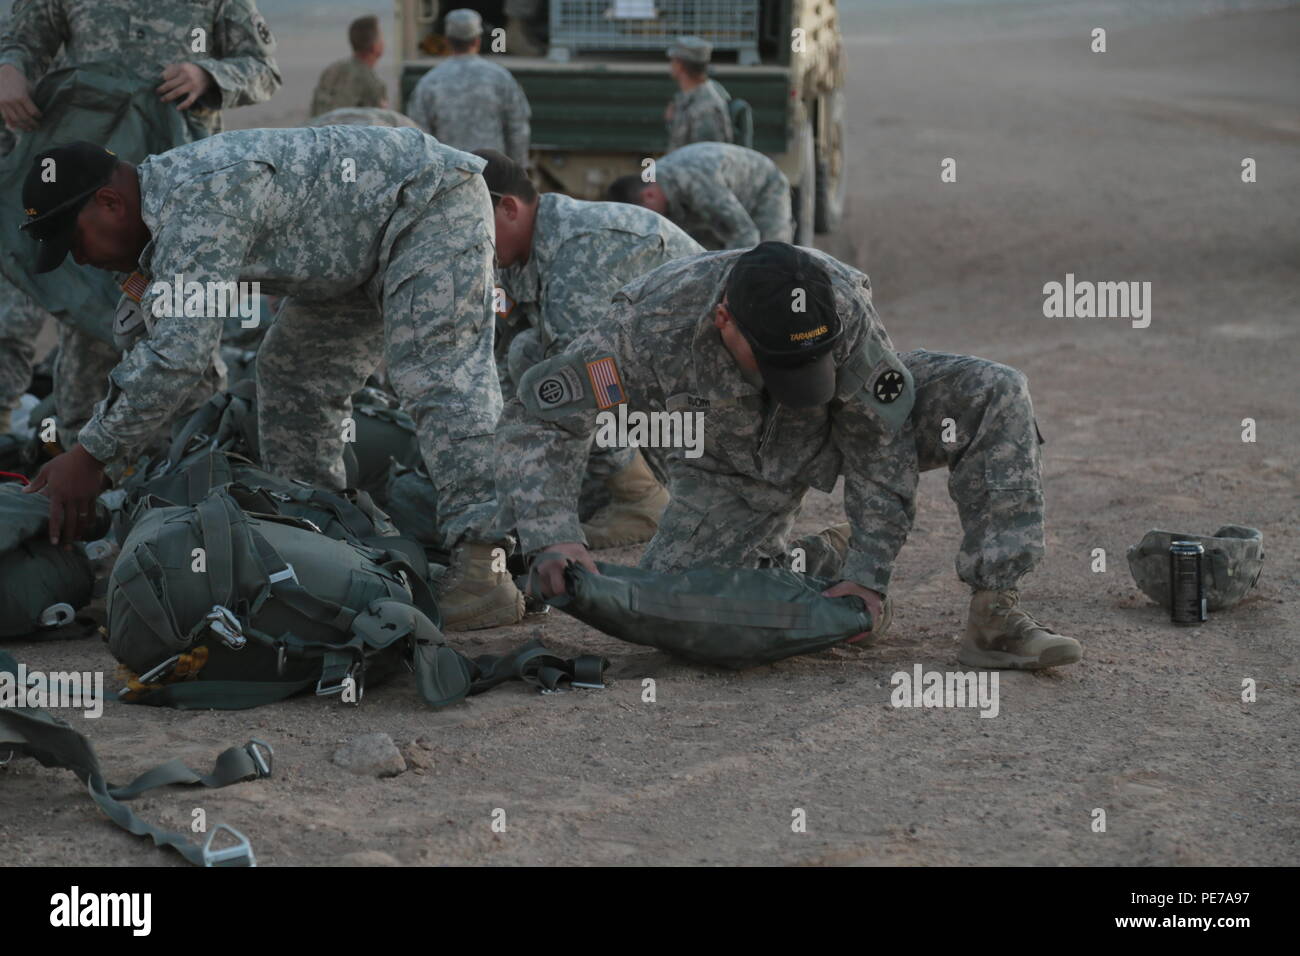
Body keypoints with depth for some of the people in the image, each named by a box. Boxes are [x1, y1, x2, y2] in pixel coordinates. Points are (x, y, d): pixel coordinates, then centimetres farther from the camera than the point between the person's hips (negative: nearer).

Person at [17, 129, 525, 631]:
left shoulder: (198, 198, -28)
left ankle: (482, 563, -31)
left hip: (434, 201, -11)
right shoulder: (162, 210, 5)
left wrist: (91, 455, -28)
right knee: (291, 373, 10)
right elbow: (140, 353, 14)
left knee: (436, 378, -24)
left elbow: (177, 352, -33)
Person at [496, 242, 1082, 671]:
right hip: (734, 469, 0)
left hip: (844, 422, 0)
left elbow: (880, 441, -22)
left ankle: (995, 615, -22)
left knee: (993, 395, -24)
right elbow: (534, 423, -30)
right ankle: (819, 560, 6)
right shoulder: (650, 323, -36)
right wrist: (551, 537, -45)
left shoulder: (842, 306, -35)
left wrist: (869, 570, -23)